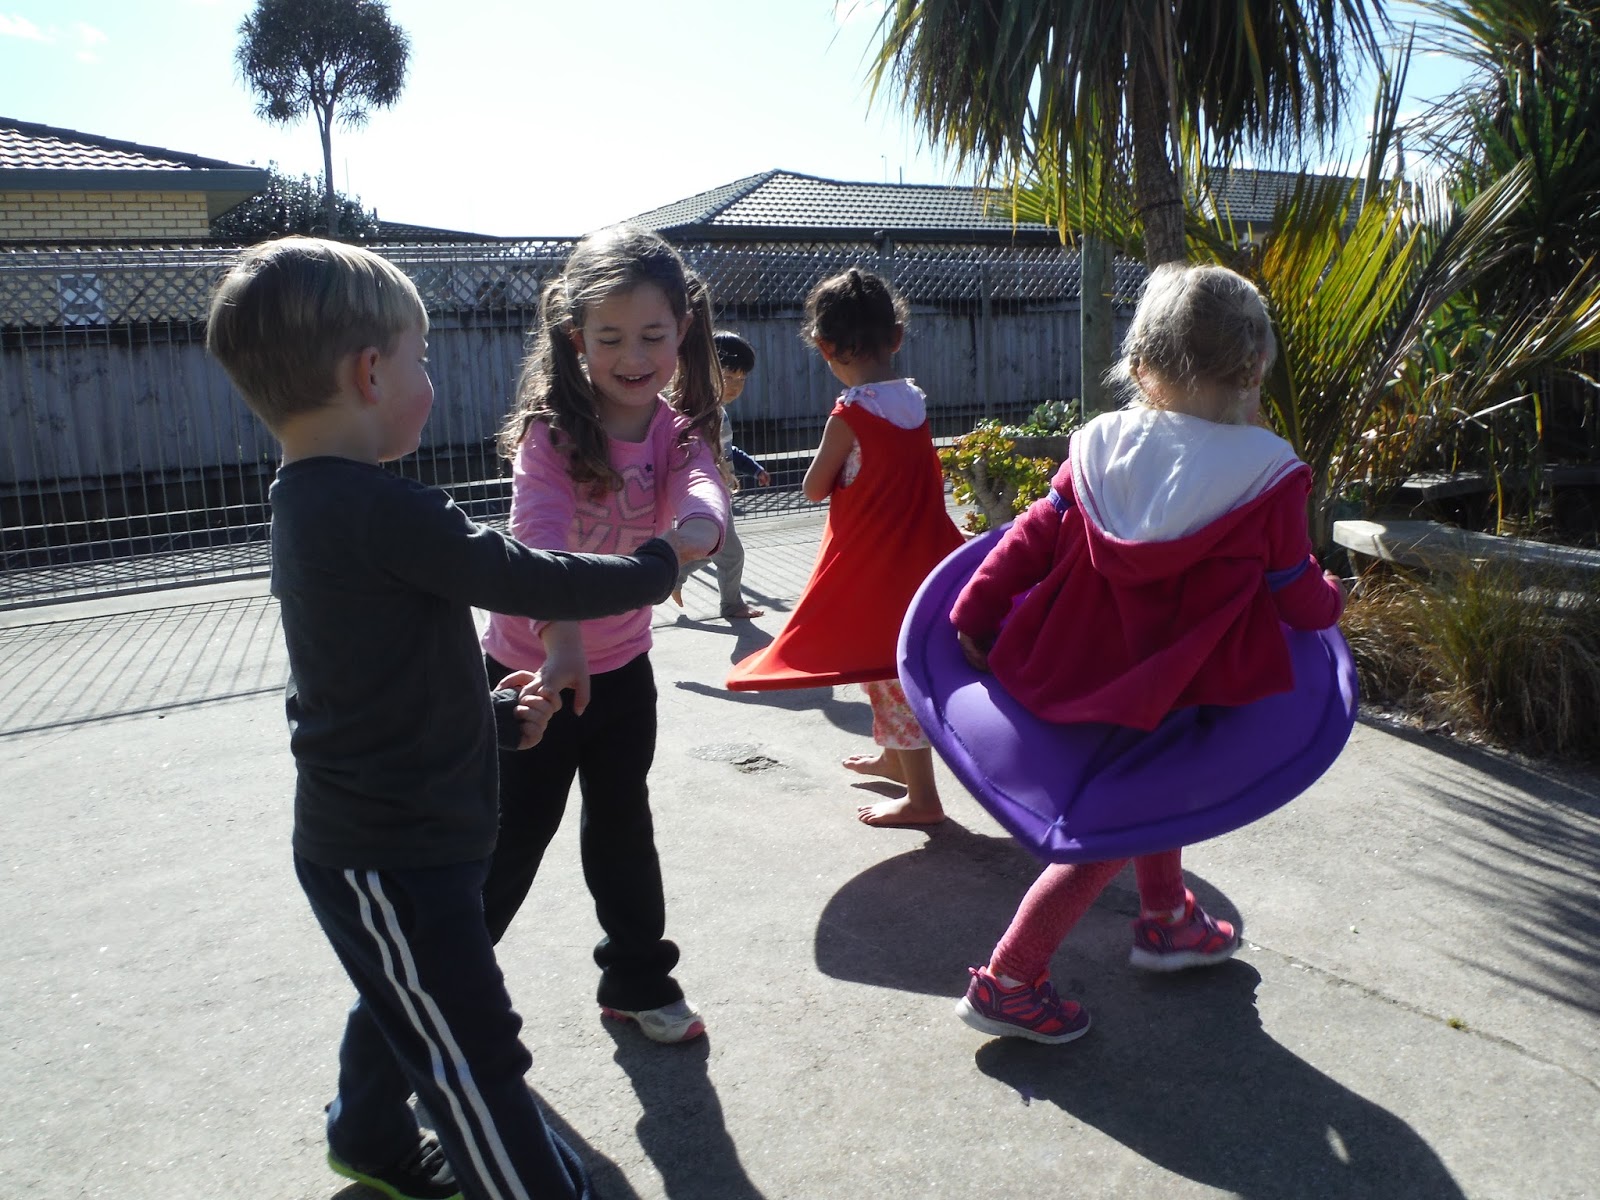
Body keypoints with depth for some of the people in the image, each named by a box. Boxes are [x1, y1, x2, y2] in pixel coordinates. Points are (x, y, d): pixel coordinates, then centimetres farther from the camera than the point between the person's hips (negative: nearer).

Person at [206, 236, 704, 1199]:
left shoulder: (311, 502, 6)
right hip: (393, 856, -11)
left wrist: (485, 699, 13)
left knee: (407, 1003, 30)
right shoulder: (380, 511, -26)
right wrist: (665, 561, -9)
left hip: (371, 837, 11)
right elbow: (530, 581, -23)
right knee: (476, 1061, -1)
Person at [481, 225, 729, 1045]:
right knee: (514, 839, 8)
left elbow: (701, 487, -28)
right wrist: (561, 638, -53)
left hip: (622, 666, 4)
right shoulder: (551, 426, -20)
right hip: (536, 665, -4)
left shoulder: (677, 429, -6)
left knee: (623, 828, 18)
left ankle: (638, 979, 37)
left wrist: (693, 531, -53)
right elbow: (541, 531, -36)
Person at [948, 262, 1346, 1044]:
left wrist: (974, 618, 3)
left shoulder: (1101, 445, -7)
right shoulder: (1266, 471, -14)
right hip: (1174, 698, -5)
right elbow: (1297, 597, -5)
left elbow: (1032, 540, -6)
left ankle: (1166, 920, 51)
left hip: (1084, 670, 5)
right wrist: (1332, 597, 18)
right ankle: (1007, 982, 14)